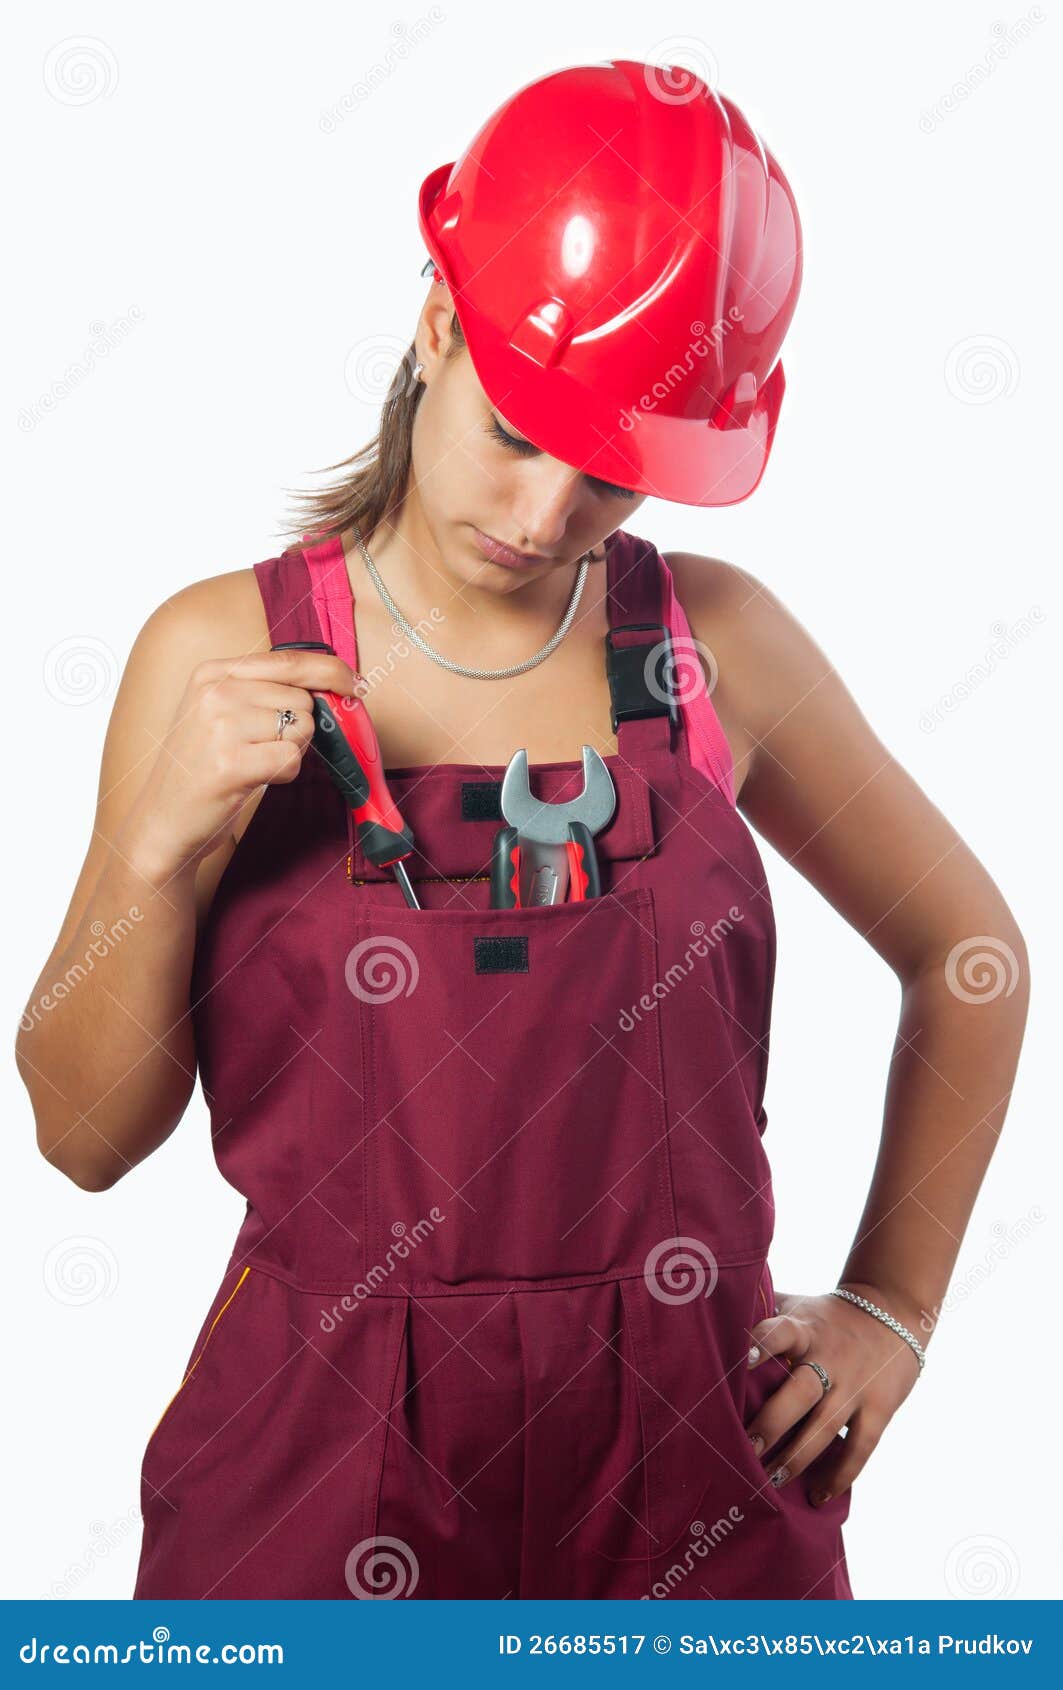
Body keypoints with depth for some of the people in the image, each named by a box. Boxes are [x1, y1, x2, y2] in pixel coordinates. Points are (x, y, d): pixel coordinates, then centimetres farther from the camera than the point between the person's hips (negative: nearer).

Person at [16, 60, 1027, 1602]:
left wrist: (892, 1307, 8)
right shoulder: (222, 655, -6)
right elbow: (86, 1137, -4)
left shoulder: (718, 644, -4)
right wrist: (157, 855, -20)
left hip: (692, 1469, 1)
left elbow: (967, 947, 10)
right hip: (325, 1472, -1)